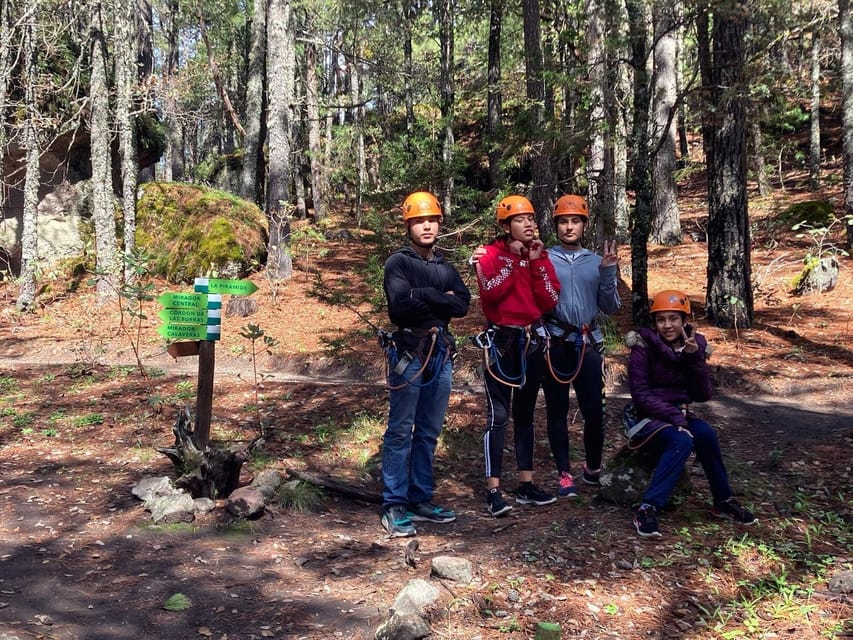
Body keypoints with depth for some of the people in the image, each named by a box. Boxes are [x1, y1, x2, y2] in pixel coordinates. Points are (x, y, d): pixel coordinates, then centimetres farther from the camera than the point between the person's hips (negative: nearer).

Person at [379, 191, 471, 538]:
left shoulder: (445, 267, 16)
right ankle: (394, 506, 1)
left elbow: (462, 304, 2)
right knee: (400, 432, -4)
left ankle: (421, 499, 19)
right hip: (409, 353, -6)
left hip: (441, 354, 6)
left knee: (429, 432, 10)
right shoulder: (398, 262, -1)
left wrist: (423, 296, -10)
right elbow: (400, 303, -18)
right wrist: (439, 297, -6)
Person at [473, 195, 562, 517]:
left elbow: (550, 301, -3)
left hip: (531, 340, 5)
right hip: (500, 340, -5)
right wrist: (512, 258, -17)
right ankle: (493, 490, -5)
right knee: (498, 415, -7)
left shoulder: (540, 255, 8)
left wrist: (536, 262, -9)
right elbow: (491, 292, -22)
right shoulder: (491, 254, -4)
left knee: (525, 414, 12)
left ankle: (526, 484, 20)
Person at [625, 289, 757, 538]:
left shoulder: (695, 346, 2)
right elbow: (640, 394, -16)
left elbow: (703, 395, -3)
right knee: (682, 442, -33)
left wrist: (695, 358, -16)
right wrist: (673, 416, -25)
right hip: (649, 417, -4)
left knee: (706, 433, -27)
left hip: (679, 414, 4)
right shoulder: (644, 347, -11)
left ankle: (723, 501, -10)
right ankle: (647, 509, -31)